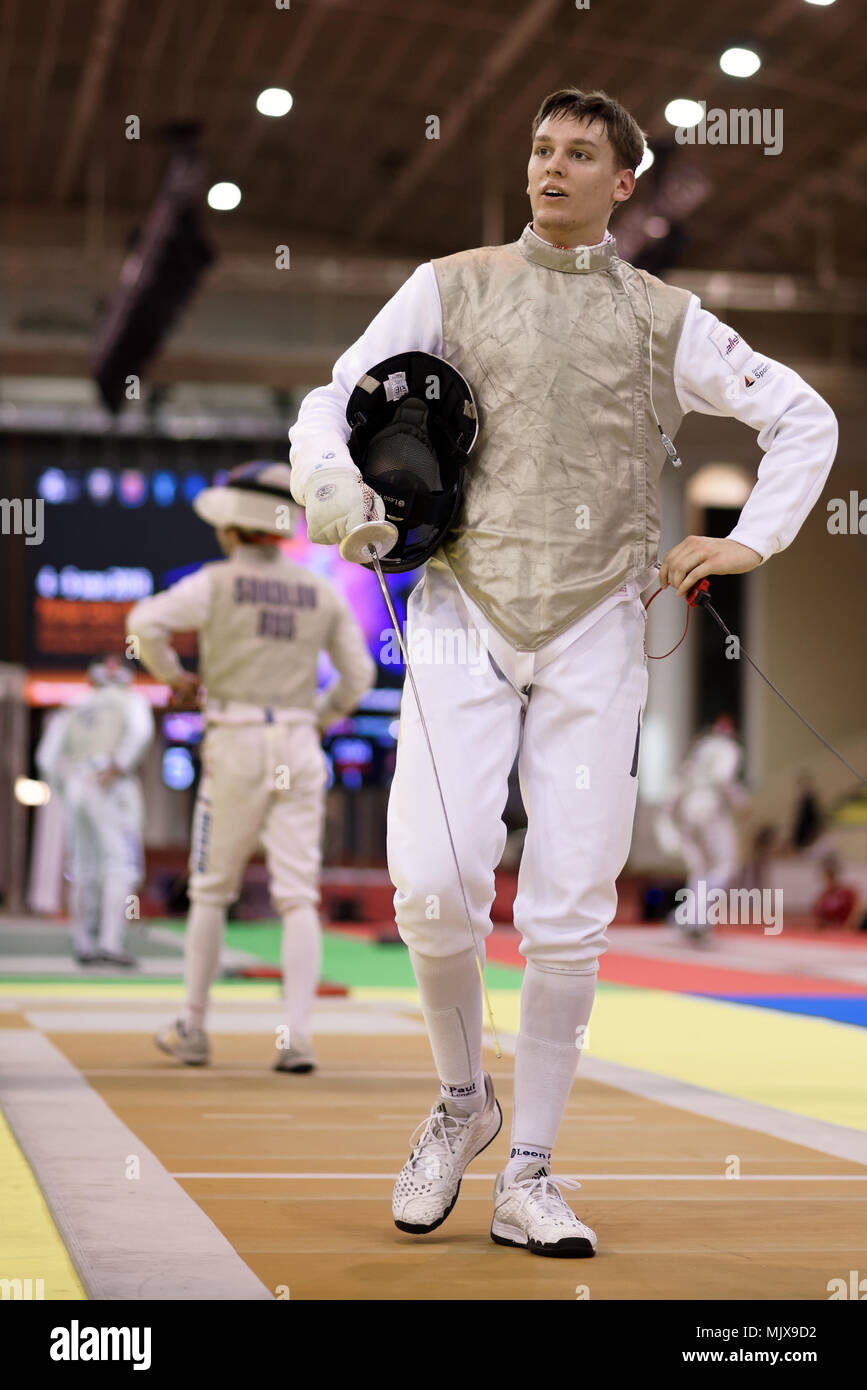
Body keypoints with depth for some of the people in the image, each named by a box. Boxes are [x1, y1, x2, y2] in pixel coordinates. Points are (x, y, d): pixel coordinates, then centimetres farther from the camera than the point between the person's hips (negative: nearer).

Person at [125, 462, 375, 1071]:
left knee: (211, 891, 12)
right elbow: (358, 675, 9)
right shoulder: (322, 592, 9)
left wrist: (173, 674, 1)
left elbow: (145, 622, -16)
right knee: (298, 899, -1)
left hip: (235, 747, -2)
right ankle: (298, 1038, -13)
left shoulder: (216, 582, -3)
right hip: (300, 747, 2)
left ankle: (194, 1030, 18)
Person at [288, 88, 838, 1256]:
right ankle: (462, 1102, 13)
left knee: (569, 914, -4)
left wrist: (750, 544, -2)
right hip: (465, 619, 0)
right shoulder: (452, 286, 6)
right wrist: (331, 488, -18)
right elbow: (334, 406, 3)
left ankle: (527, 1179, 8)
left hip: (595, 636, 0)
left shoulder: (663, 318, 7)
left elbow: (804, 421, 12)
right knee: (433, 885, -15)